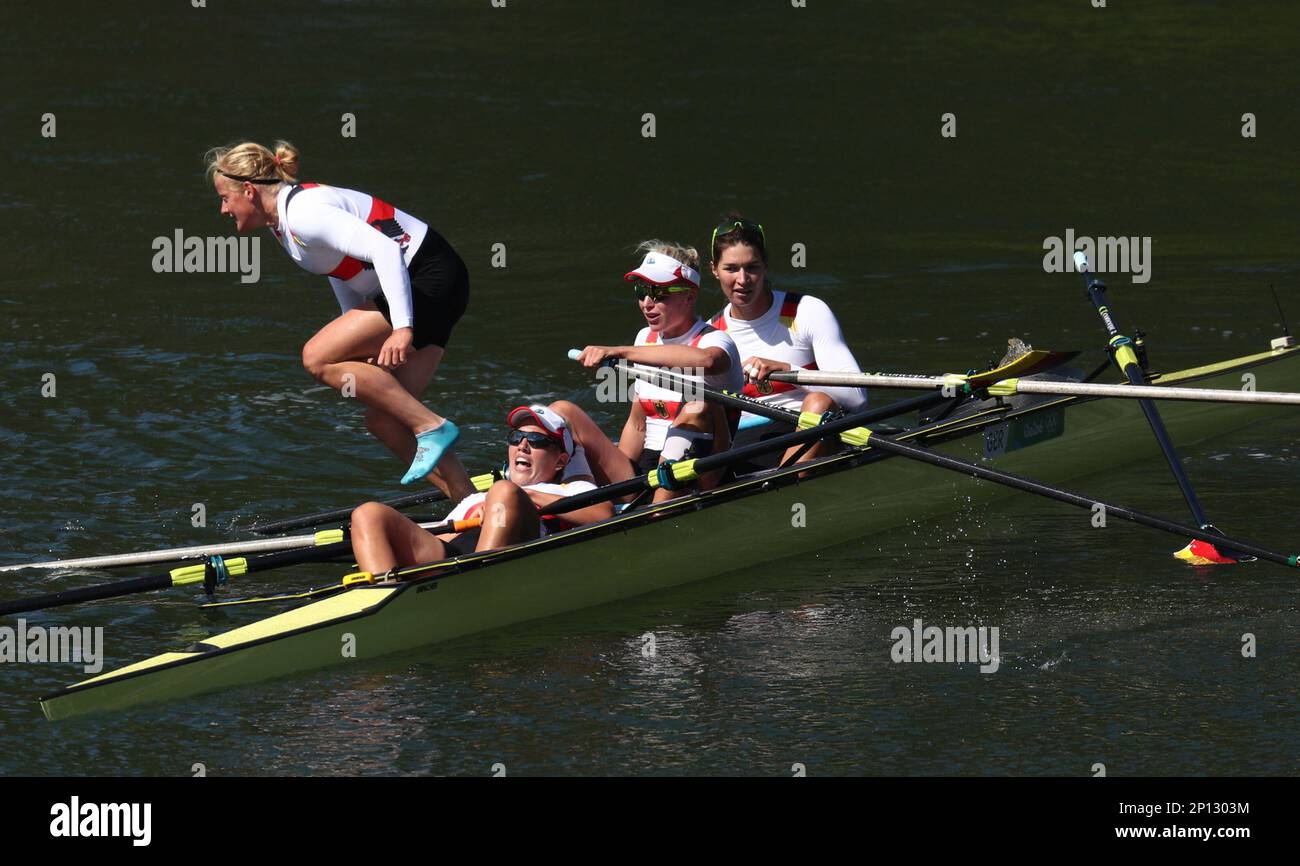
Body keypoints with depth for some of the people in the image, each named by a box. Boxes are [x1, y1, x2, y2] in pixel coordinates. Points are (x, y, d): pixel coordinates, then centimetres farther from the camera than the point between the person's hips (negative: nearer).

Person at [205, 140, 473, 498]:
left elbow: (384, 251, -29)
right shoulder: (281, 222, 11)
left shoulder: (303, 213, -21)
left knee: (318, 358, -15)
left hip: (429, 278, -10)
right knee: (382, 418, 6)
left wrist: (402, 328, -34)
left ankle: (431, 428, -13)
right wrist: (355, 343, 19)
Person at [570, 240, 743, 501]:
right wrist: (618, 476, 1)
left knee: (698, 407, -34)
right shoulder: (646, 338, 15)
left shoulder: (715, 340, -7)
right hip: (642, 471, 6)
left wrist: (620, 352, -34)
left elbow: (707, 360, -35)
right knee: (562, 411, -6)